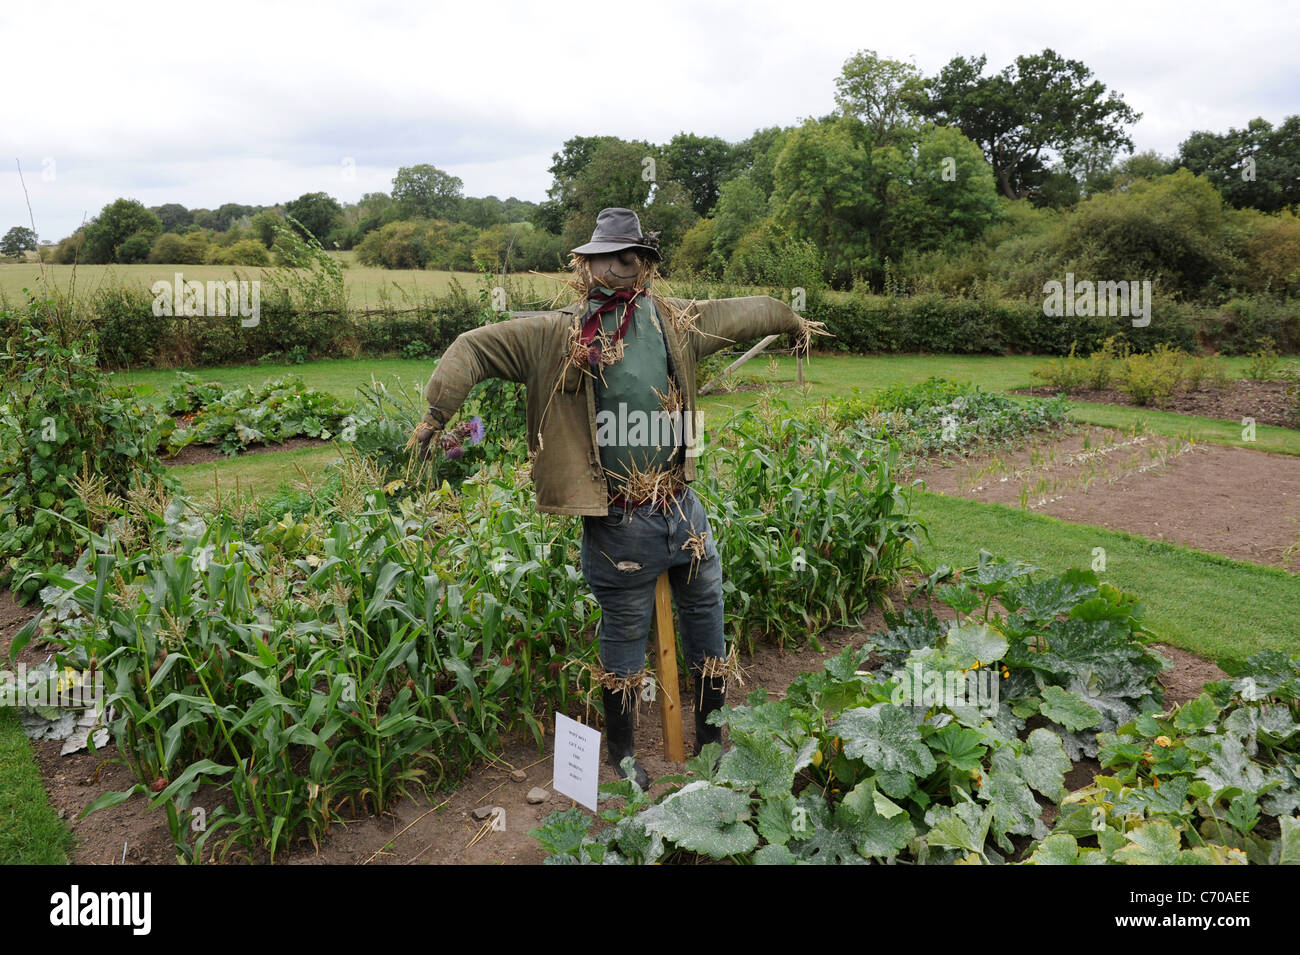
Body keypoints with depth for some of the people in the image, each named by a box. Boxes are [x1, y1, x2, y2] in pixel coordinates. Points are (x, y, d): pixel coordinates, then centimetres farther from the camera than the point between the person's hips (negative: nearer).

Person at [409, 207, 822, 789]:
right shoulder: (558, 333, -4)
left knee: (706, 620, 15)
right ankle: (622, 754, 32)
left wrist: (793, 322, 38)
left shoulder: (676, 321, 6)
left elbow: (744, 313, 22)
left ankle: (711, 741, 37)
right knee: (624, 634, 10)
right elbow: (475, 348, -4)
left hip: (683, 508, 4)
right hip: (618, 523, -4)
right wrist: (435, 413, -12)